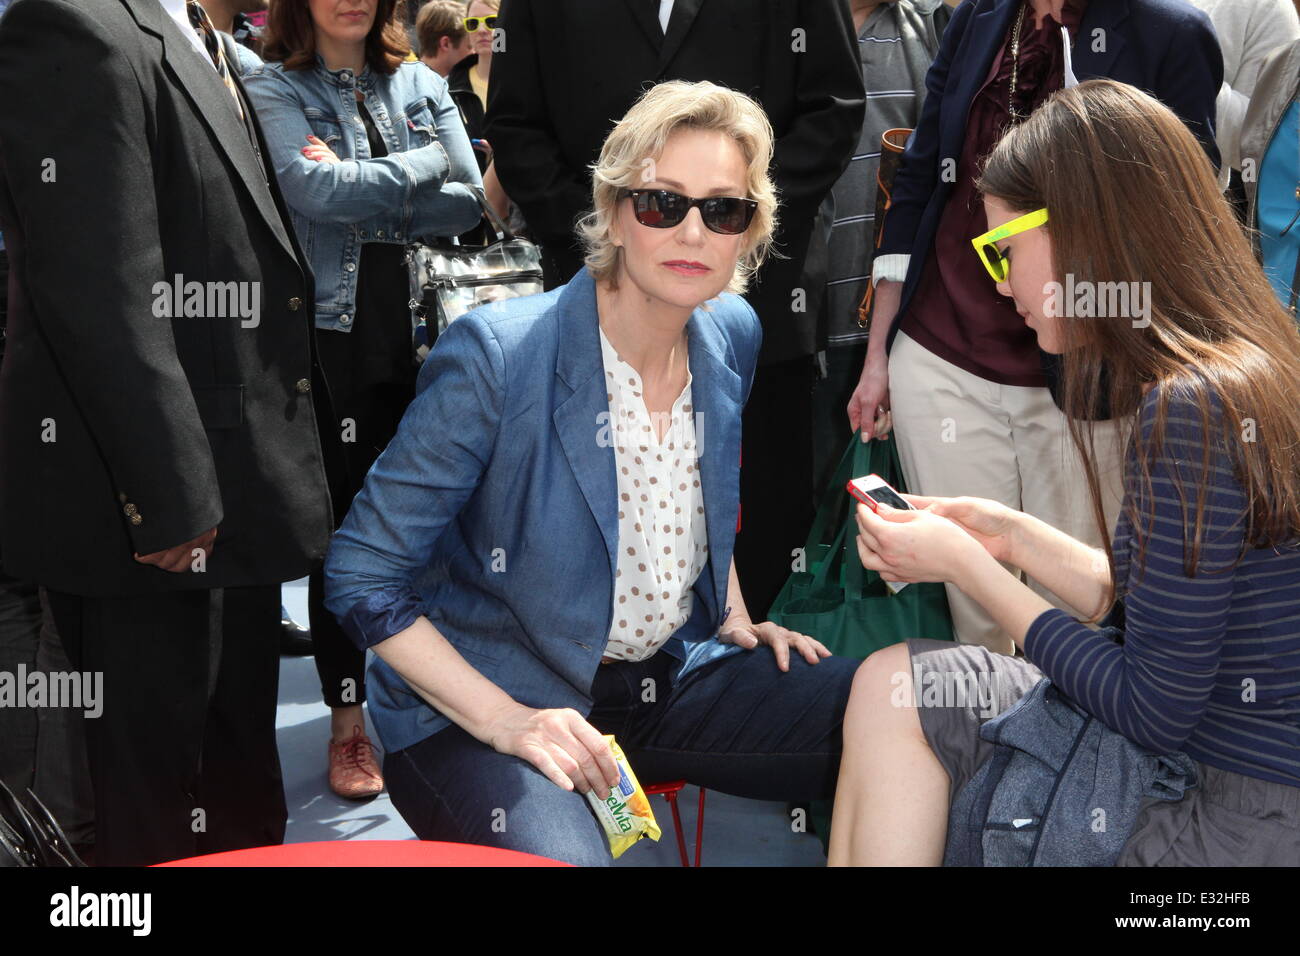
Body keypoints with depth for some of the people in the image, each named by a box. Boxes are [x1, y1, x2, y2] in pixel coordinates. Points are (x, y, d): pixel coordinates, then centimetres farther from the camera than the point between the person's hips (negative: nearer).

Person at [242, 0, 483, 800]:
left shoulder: (421, 85, 9)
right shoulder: (274, 88, -1)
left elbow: (467, 202, -1)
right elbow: (308, 188, -19)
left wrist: (361, 198, -11)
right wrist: (420, 168, -8)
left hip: (418, 326, 3)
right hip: (331, 328, -3)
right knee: (342, 521, 4)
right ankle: (348, 719, 17)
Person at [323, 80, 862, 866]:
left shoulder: (732, 335, 0)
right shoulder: (497, 356, -20)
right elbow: (362, 577, -15)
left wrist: (735, 622, 8)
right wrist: (504, 721, -21)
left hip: (673, 676, 6)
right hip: (482, 706, -6)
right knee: (561, 855, -35)